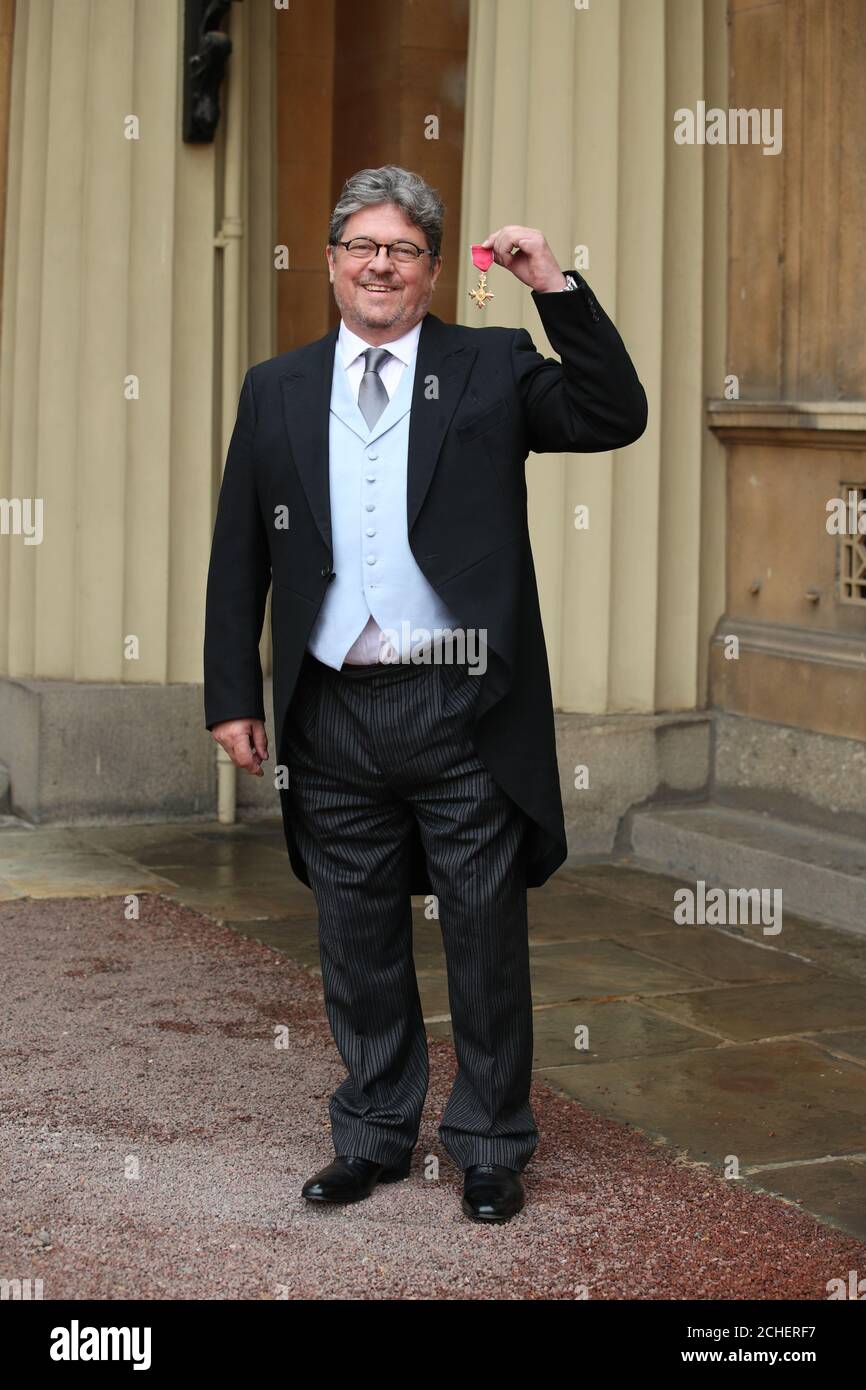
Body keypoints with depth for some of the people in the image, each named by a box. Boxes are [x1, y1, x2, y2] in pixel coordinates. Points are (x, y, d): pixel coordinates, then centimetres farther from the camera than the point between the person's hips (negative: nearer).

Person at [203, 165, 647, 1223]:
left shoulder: (491, 369, 4)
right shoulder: (275, 390, 10)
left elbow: (616, 417, -9)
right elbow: (239, 554, 10)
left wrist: (557, 287, -15)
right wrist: (233, 694, 5)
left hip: (465, 711, -2)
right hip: (333, 717, 3)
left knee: (486, 942, 6)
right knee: (359, 946, 14)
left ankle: (491, 1148, 23)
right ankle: (374, 1136, 30)